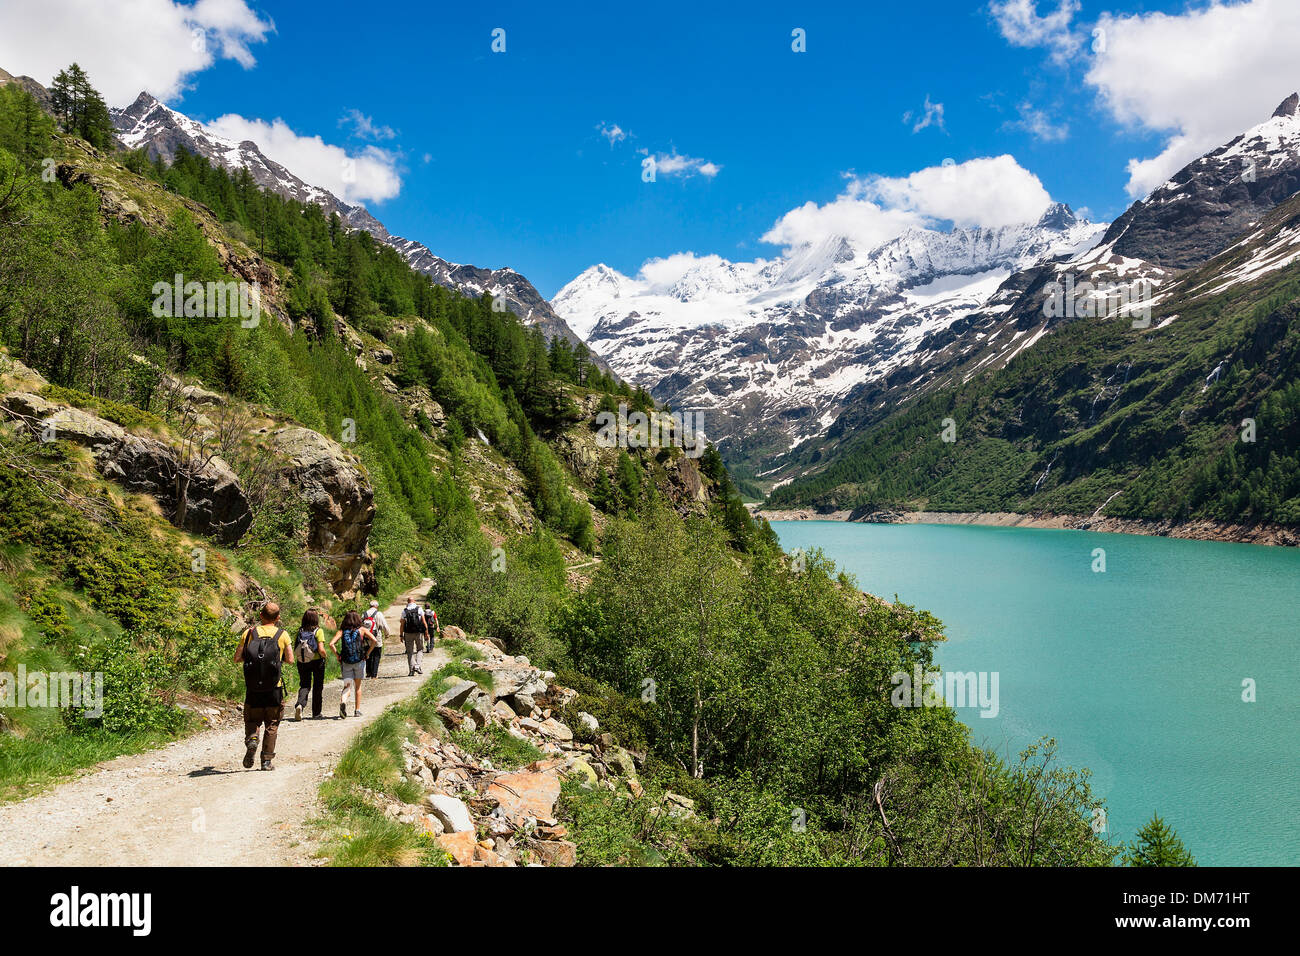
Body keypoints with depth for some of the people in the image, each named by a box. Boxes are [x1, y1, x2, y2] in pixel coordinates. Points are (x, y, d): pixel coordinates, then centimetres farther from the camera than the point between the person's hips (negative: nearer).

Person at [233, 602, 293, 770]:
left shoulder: (250, 633, 1)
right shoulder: (282, 634, -1)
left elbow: (237, 658, 0)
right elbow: (290, 659, -3)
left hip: (253, 687, 1)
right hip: (274, 687, -1)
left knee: (252, 720, 15)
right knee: (272, 724, 10)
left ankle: (251, 739, -15)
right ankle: (267, 760, 9)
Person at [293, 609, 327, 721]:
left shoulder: (300, 631, -2)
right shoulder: (318, 631, -13)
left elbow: (295, 648, -1)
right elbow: (321, 650, -19)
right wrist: (324, 656, 1)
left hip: (302, 662, 3)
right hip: (317, 661, -2)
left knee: (304, 685, 11)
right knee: (318, 686, 13)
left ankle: (300, 704, -17)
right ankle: (316, 712, 21)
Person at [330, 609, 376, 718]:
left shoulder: (342, 631, 4)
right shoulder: (362, 629, 2)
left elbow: (331, 644, -8)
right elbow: (374, 640, -10)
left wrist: (337, 656, 1)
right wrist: (367, 653, 0)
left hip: (346, 663, 0)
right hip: (359, 661, 0)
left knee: (347, 686, 5)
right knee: (358, 686, 14)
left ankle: (343, 701, -25)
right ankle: (357, 710, 18)